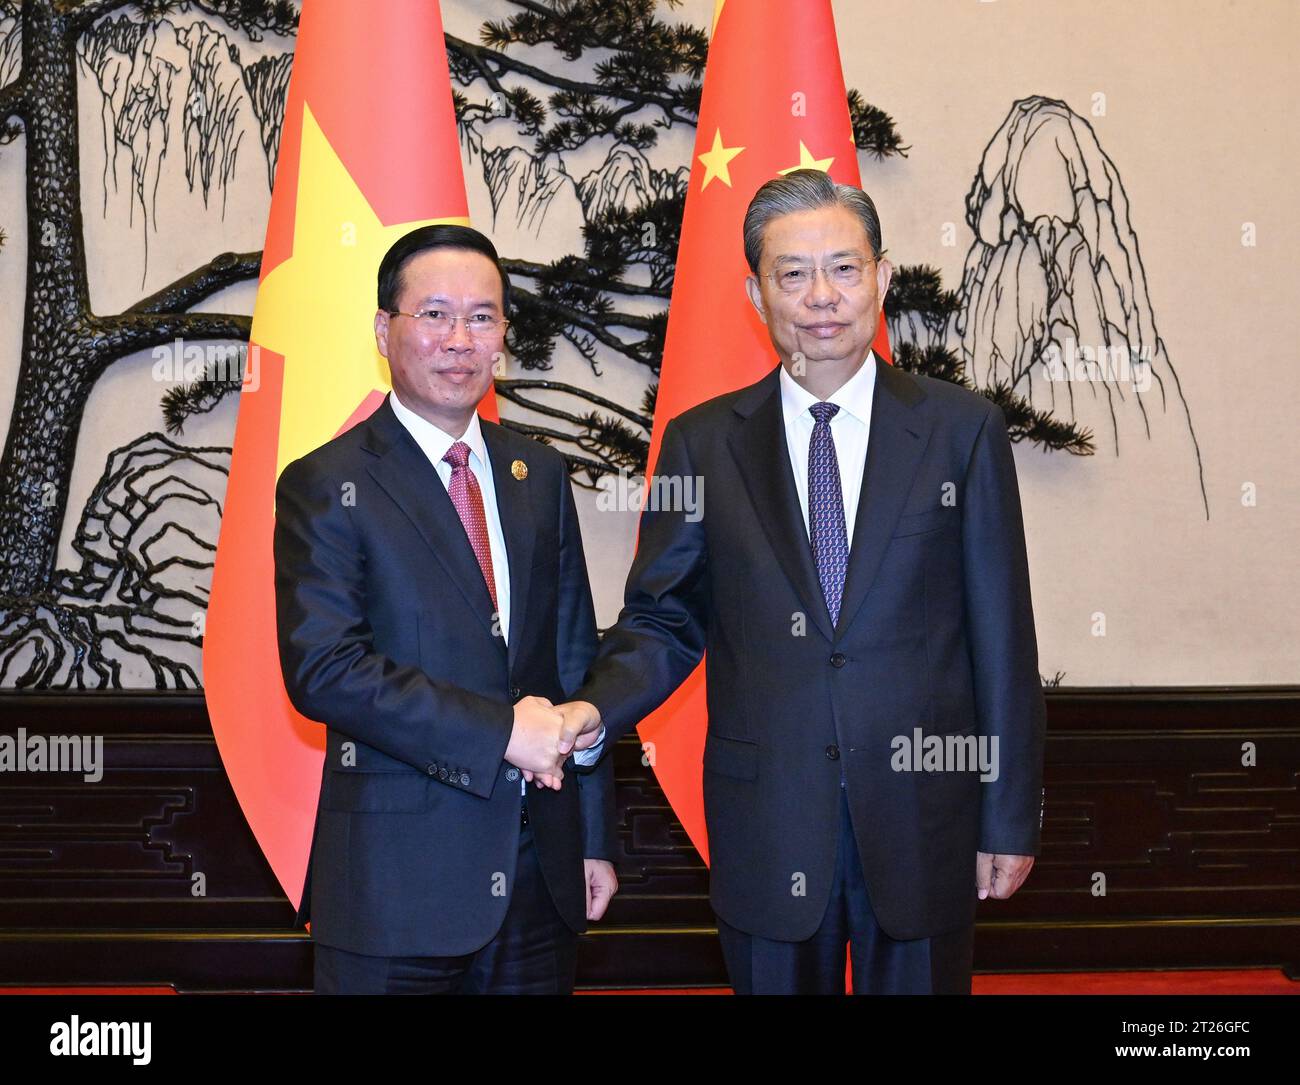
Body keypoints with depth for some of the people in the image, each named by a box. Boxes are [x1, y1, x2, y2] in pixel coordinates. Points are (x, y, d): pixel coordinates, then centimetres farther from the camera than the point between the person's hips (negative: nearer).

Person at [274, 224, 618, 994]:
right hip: (396, 879, -4)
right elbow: (323, 669, -16)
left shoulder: (540, 475, 10)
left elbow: (576, 662, 11)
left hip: (543, 869, 5)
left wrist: (595, 837, 10)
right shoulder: (327, 486, -5)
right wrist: (499, 731, -19)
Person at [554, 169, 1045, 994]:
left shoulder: (964, 429, -1)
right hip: (767, 825, 1)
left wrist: (1011, 817, 0)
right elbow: (664, 618, 4)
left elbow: (1002, 635, 0)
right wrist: (597, 709, -16)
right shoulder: (703, 443, 1)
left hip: (922, 818, 0)